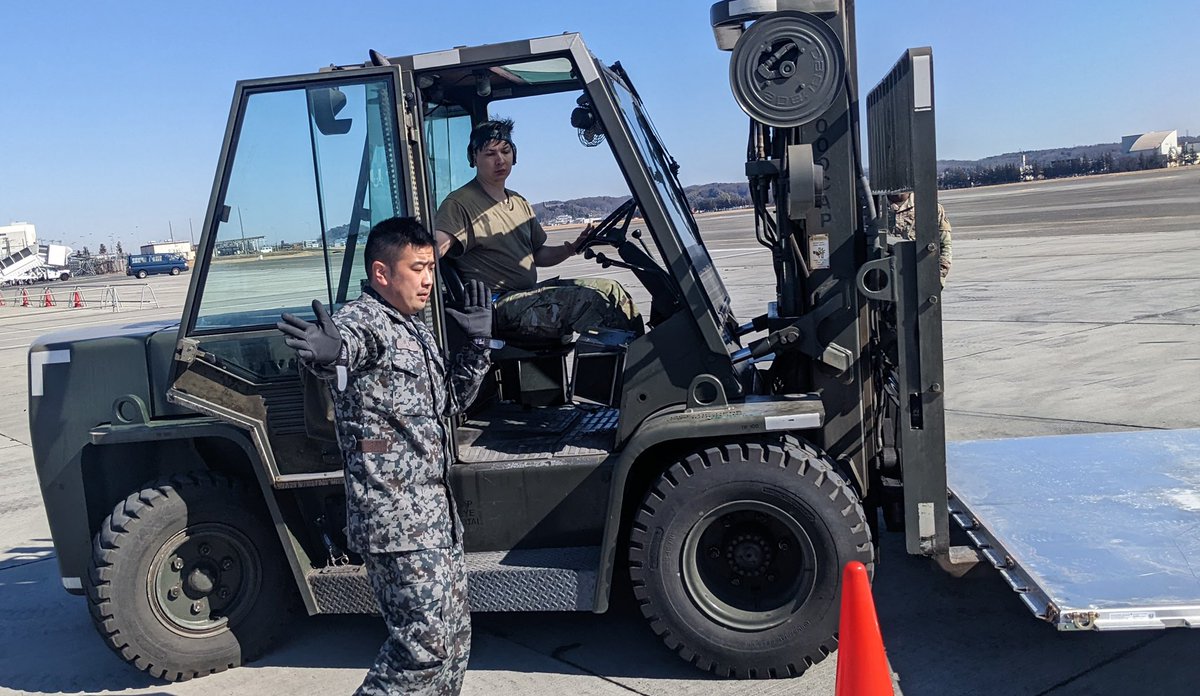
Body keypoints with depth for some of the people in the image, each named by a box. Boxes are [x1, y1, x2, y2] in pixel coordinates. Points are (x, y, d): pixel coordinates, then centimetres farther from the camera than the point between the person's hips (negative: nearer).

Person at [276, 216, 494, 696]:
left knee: (454, 638, 16)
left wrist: (477, 342, 11)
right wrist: (326, 354, -59)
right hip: (396, 517, -9)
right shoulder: (363, 320, -11)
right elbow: (345, 342, -36)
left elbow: (451, 398, 24)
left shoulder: (416, 330, 16)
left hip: (436, 509, 9)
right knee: (425, 645, -7)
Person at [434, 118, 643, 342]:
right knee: (589, 299, -24)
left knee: (610, 289, -1)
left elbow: (537, 255, 24)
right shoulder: (460, 204, -6)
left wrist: (572, 248, 5)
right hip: (500, 307, -9)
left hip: (530, 292, 9)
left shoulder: (520, 203, 20)